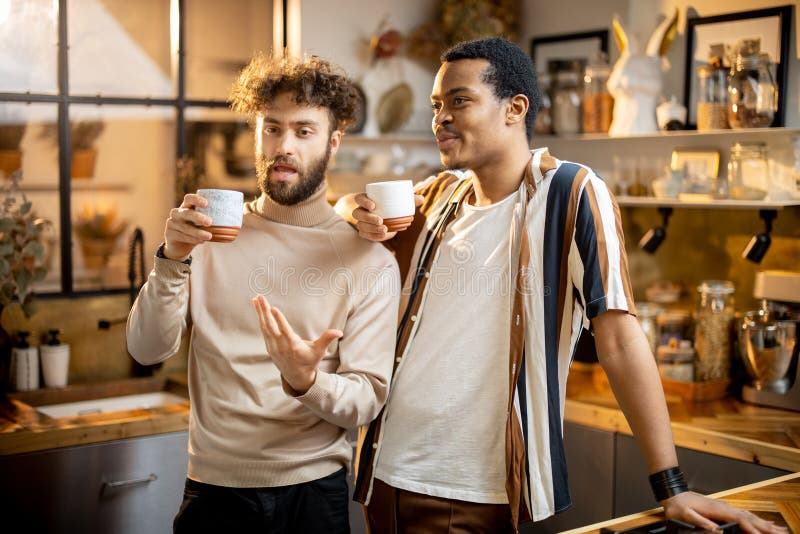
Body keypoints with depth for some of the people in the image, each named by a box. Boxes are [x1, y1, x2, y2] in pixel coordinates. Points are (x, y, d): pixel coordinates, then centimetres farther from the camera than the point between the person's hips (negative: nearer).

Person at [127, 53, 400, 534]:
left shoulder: (372, 261, -7)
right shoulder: (213, 234, 0)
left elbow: (368, 399, -10)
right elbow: (148, 350, -6)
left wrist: (306, 382, -29)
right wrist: (174, 259, -21)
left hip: (313, 492, -1)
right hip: (214, 484, 2)